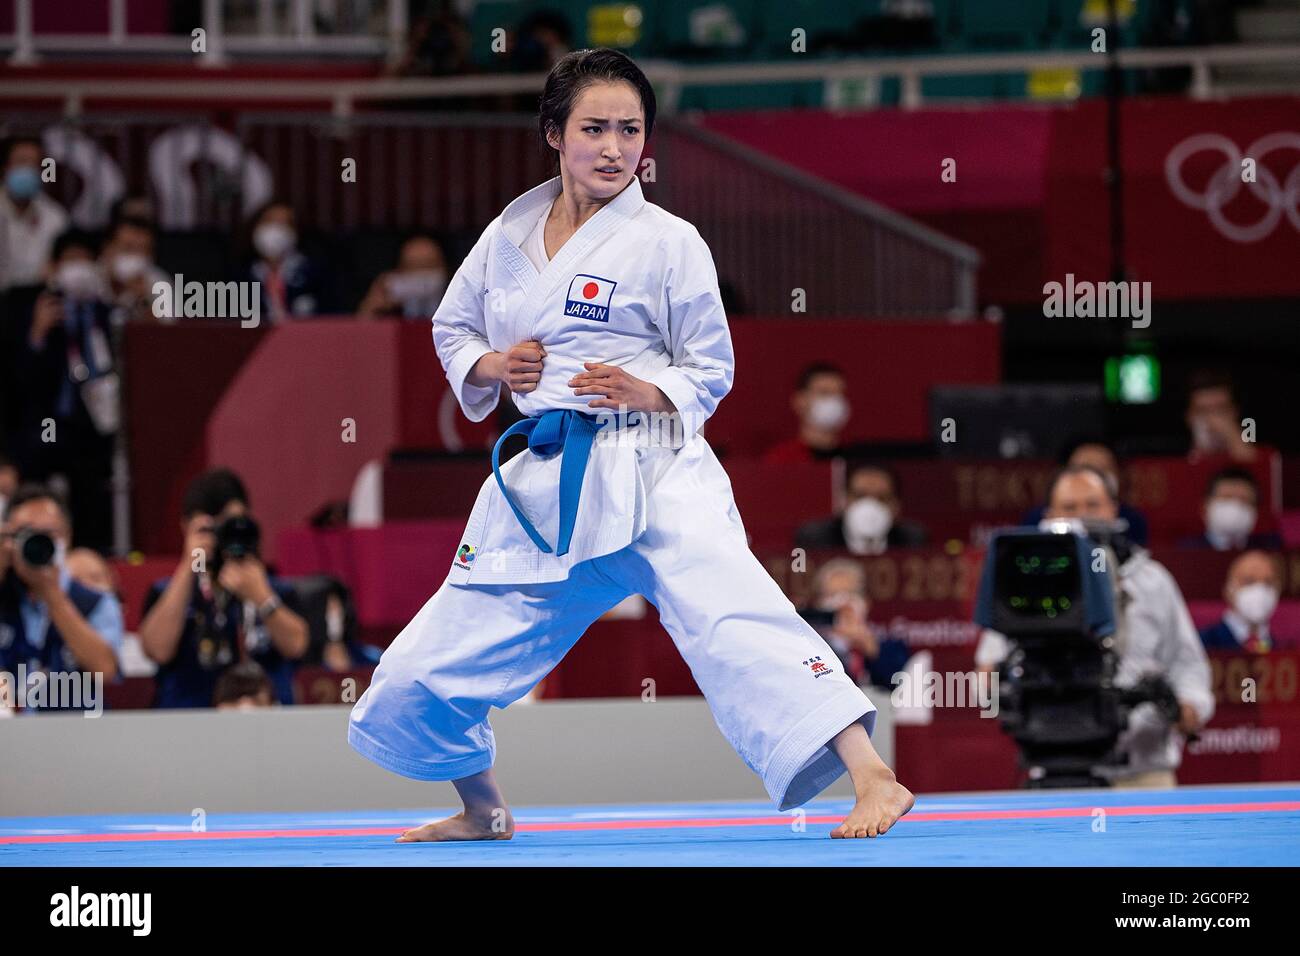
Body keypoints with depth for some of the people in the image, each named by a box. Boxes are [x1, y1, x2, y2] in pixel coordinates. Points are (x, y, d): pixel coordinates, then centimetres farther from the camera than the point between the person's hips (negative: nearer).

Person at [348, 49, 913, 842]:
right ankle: (484, 811, 39)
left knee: (733, 616, -31)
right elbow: (452, 326, 22)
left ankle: (872, 780, -39)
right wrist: (488, 366, 0)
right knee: (420, 682, 11)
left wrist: (648, 392, -17)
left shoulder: (669, 242, -3)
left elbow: (712, 369, 3)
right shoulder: (512, 233, 8)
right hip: (544, 484, 5)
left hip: (651, 470, -5)